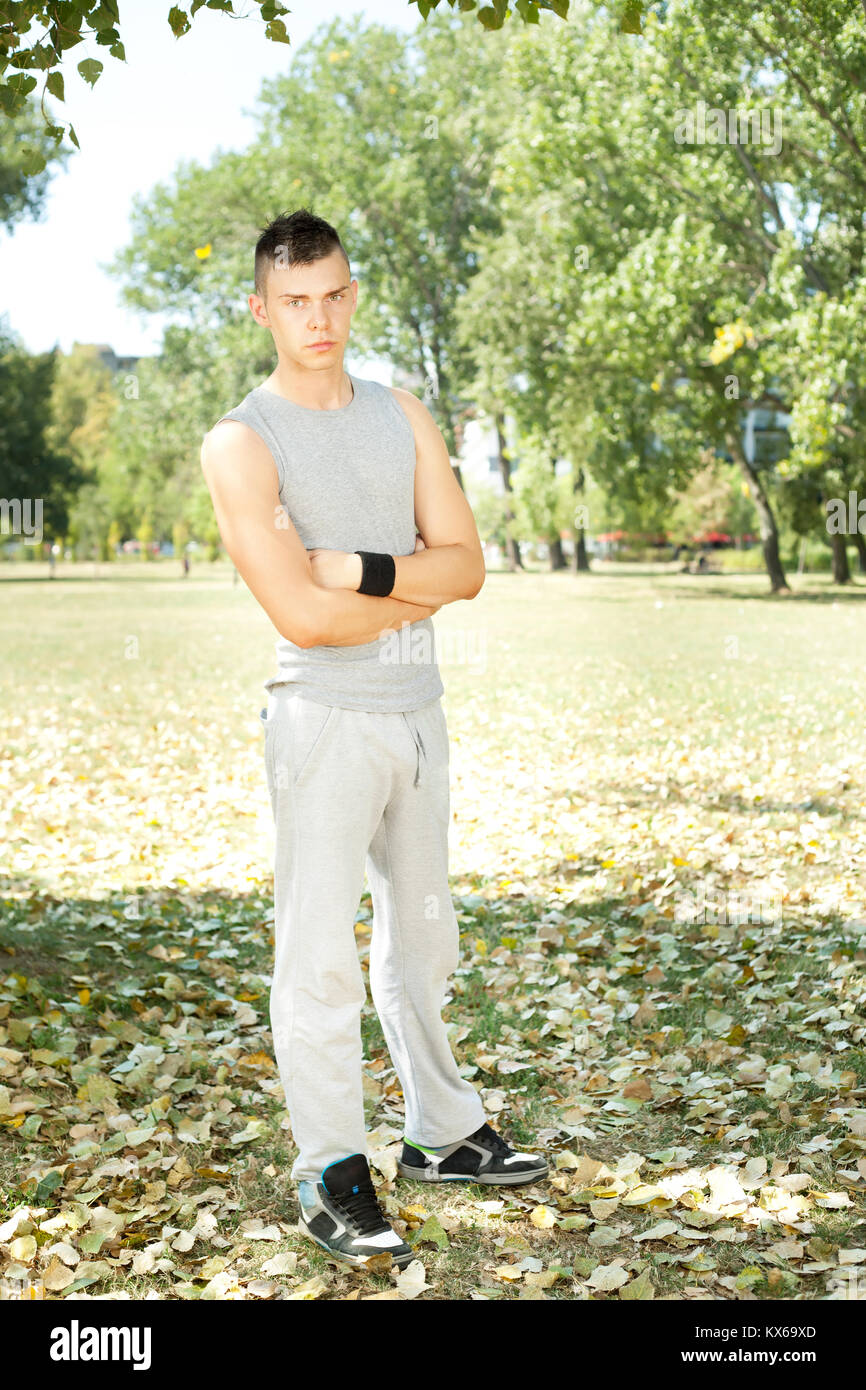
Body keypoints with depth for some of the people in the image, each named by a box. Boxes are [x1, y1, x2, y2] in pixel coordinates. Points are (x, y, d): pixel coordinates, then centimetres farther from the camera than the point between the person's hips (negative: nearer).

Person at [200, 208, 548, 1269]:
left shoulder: (403, 415, 9)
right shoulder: (240, 444, -9)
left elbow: (466, 564, 0)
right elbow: (301, 615, -19)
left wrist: (364, 568, -16)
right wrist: (419, 588, -7)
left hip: (417, 707, 6)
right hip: (323, 716, -6)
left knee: (420, 937, 16)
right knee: (321, 952, -3)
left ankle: (442, 1133, 31)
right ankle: (330, 1180, 9)